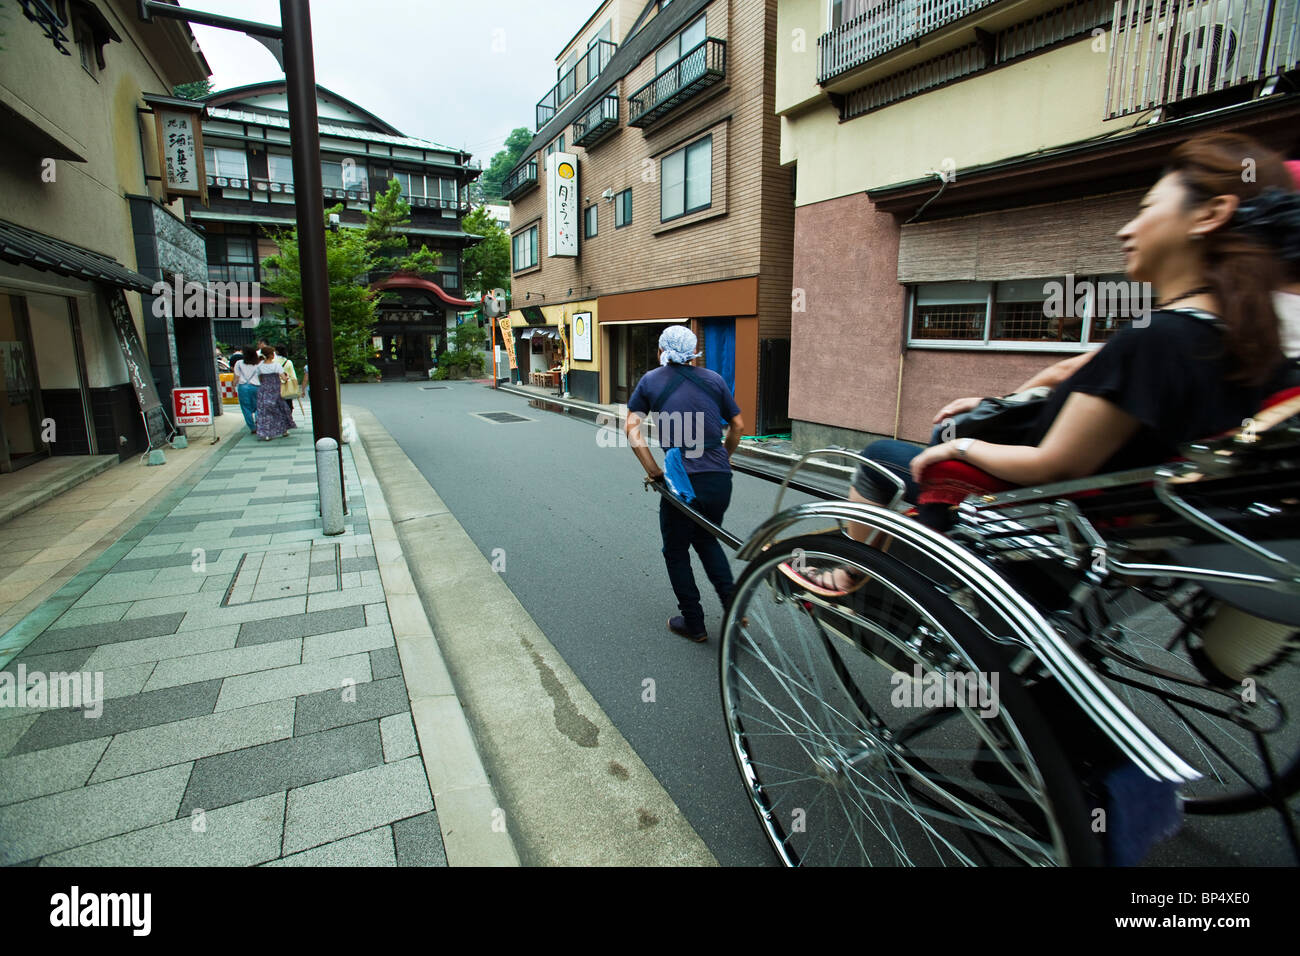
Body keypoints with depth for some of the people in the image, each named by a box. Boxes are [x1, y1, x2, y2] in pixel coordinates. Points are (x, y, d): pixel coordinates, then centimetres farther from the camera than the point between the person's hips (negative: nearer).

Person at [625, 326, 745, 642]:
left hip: (683, 482, -3)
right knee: (706, 539, 28)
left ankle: (693, 624, 22)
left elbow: (632, 428, -2)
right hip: (720, 479, 4)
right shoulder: (714, 379, 12)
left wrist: (652, 470, 1)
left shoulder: (650, 381, 7)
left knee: (676, 552, 16)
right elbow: (738, 425, 12)